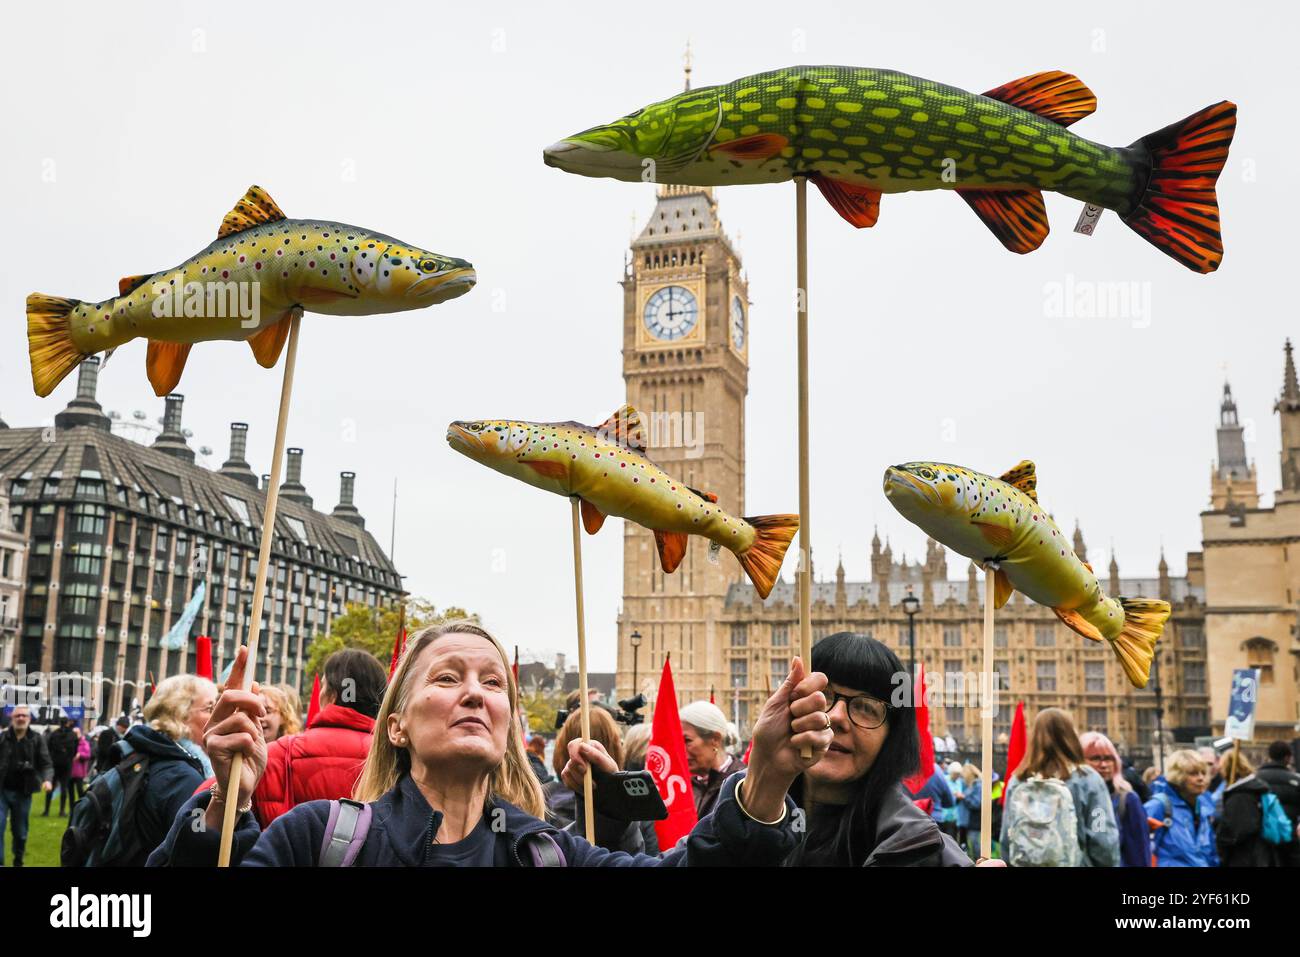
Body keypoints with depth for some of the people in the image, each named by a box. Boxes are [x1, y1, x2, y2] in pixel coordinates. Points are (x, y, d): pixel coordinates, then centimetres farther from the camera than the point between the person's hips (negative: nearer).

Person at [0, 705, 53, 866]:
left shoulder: (37, 740, 1)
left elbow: (46, 764, -2)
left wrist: (47, 779, -21)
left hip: (23, 793, 1)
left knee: (20, 832, 11)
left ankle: (18, 863, 28)